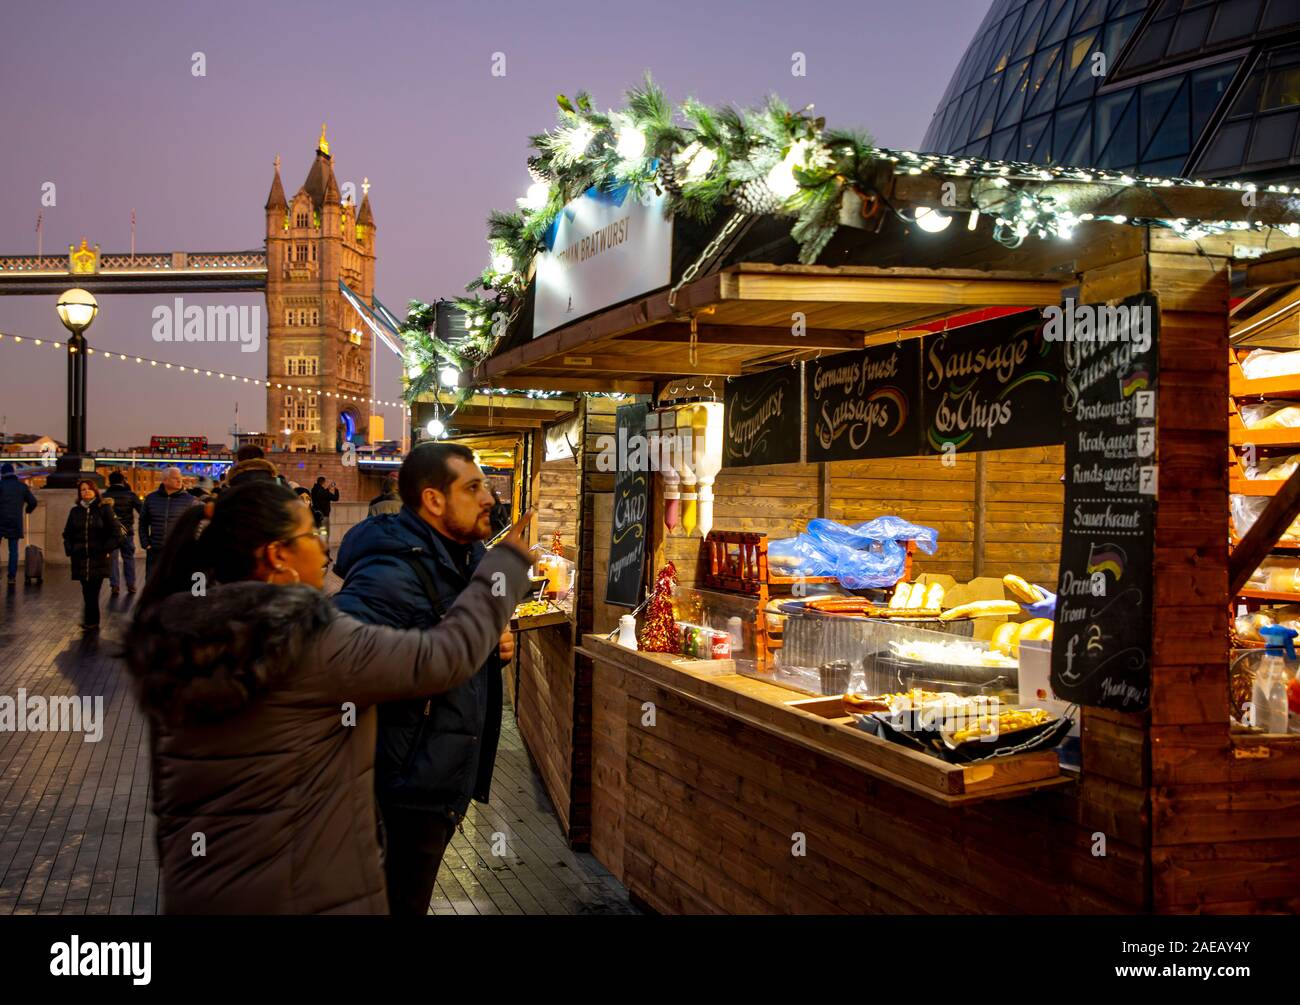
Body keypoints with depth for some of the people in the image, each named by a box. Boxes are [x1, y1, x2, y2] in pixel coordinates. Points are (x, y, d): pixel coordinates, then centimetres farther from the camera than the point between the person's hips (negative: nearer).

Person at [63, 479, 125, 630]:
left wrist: (106, 549, -8)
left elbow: (116, 533, -1)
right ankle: (91, 623, 11)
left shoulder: (104, 509, 1)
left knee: (92, 593, -8)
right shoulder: (75, 511, 12)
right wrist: (69, 550, 7)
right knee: (87, 593, 4)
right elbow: (67, 534, 21)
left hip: (98, 560, -3)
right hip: (80, 559, 3)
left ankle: (91, 622, -1)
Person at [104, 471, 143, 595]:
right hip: (127, 531, 0)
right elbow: (142, 510, -6)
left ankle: (115, 586, -1)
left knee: (112, 559, 4)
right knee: (129, 558, 10)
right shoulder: (130, 495, -1)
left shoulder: (105, 496, 1)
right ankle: (131, 585, 11)